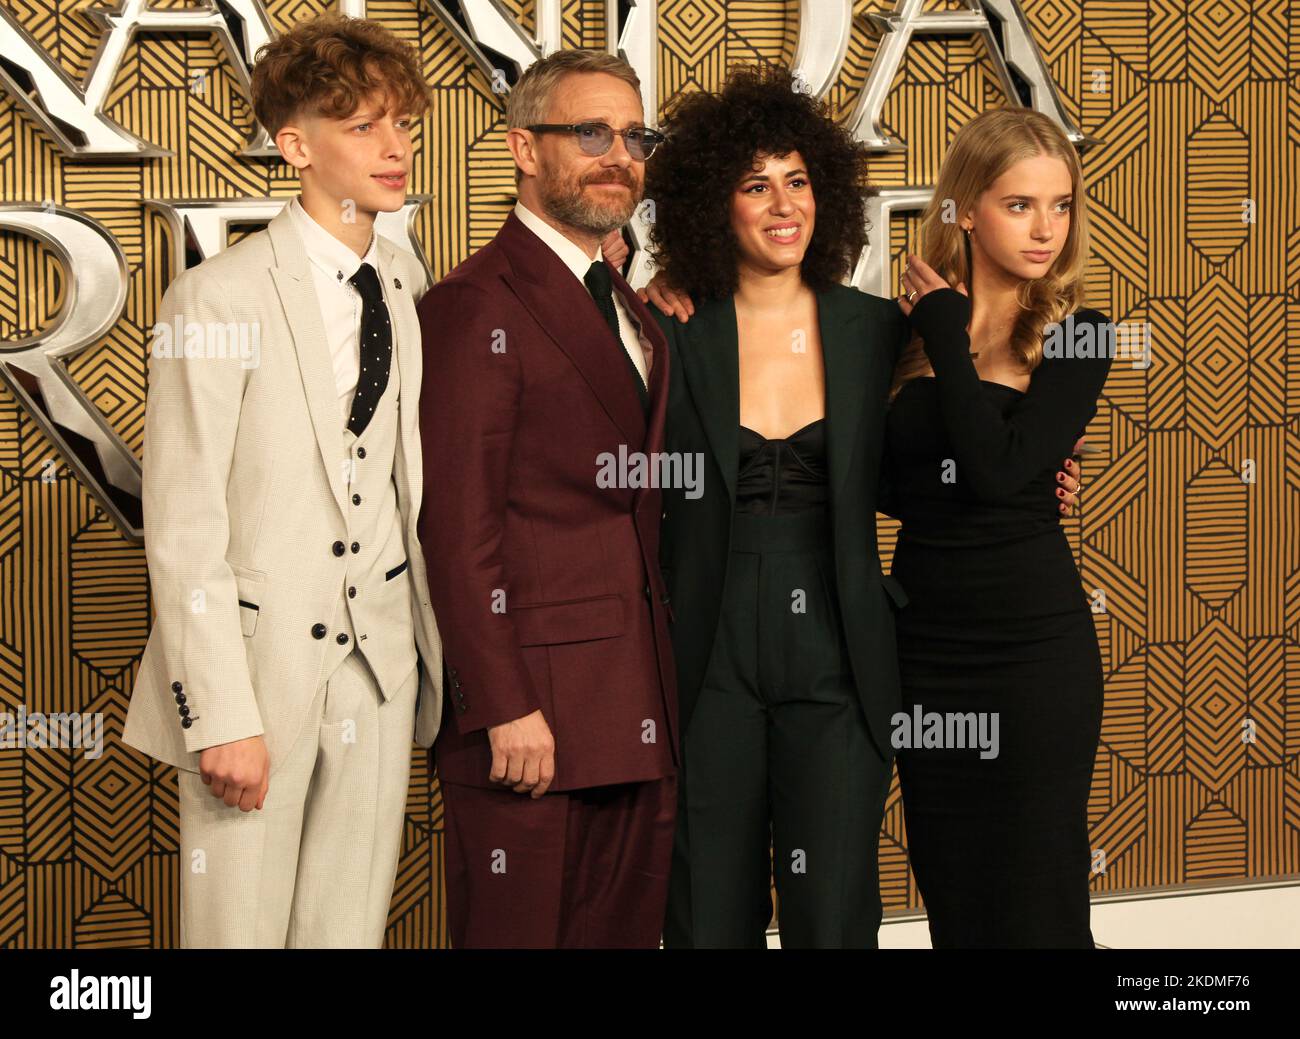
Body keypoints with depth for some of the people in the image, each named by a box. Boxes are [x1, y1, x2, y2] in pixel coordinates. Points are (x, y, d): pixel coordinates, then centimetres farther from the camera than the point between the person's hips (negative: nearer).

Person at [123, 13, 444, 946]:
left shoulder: (407, 287, 8)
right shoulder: (219, 299, -10)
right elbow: (182, 529, -12)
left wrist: (435, 655, 8)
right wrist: (220, 715, -16)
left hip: (380, 661, 5)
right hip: (259, 658, -5)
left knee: (352, 924, 10)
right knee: (240, 925, 1)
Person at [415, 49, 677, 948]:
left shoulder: (634, 315, 19)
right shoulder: (477, 307, -8)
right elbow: (459, 527, -14)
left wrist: (664, 699, 13)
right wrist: (505, 709, -18)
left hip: (637, 719, 8)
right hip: (530, 714, -8)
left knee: (629, 929, 10)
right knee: (518, 932, -1)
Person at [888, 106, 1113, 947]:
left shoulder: (1074, 336, -6)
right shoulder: (909, 326, 3)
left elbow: (992, 469, -20)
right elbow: (891, 481, 7)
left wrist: (947, 333, -12)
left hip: (1034, 641, -4)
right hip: (925, 635, 4)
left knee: (1035, 894, 3)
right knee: (948, 885, 12)